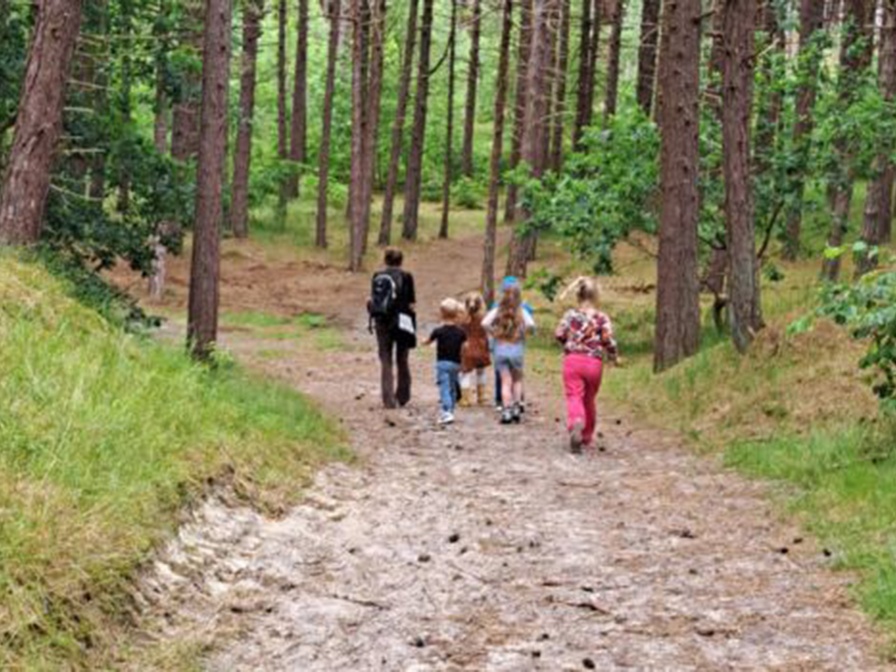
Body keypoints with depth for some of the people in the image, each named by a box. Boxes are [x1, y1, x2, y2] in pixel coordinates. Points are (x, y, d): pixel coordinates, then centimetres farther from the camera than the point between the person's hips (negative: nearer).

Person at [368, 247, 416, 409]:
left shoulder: (377, 277, 3)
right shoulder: (405, 277, -6)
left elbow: (371, 301, 4)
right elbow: (410, 304, -8)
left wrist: (373, 320, 12)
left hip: (381, 322, 2)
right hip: (401, 321, -2)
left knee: (386, 361, 6)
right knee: (402, 360, 12)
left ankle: (388, 400, 1)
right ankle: (402, 397, 21)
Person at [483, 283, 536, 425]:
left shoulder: (497, 311, 0)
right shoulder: (521, 312, -3)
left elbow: (485, 323, -13)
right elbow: (531, 324, -20)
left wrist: (494, 333, 1)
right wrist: (523, 333, -2)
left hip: (500, 349, 1)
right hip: (517, 349, -1)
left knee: (506, 382, 3)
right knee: (517, 379, 18)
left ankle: (506, 411, -5)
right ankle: (517, 407, 8)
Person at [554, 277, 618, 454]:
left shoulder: (571, 315, 0)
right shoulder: (602, 318, -5)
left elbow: (559, 334, 1)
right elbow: (608, 341, -9)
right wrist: (614, 356, 10)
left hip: (572, 360, 0)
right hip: (594, 362, 0)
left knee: (574, 396, -7)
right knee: (589, 399, 17)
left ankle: (575, 424, -39)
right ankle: (586, 436, 31)